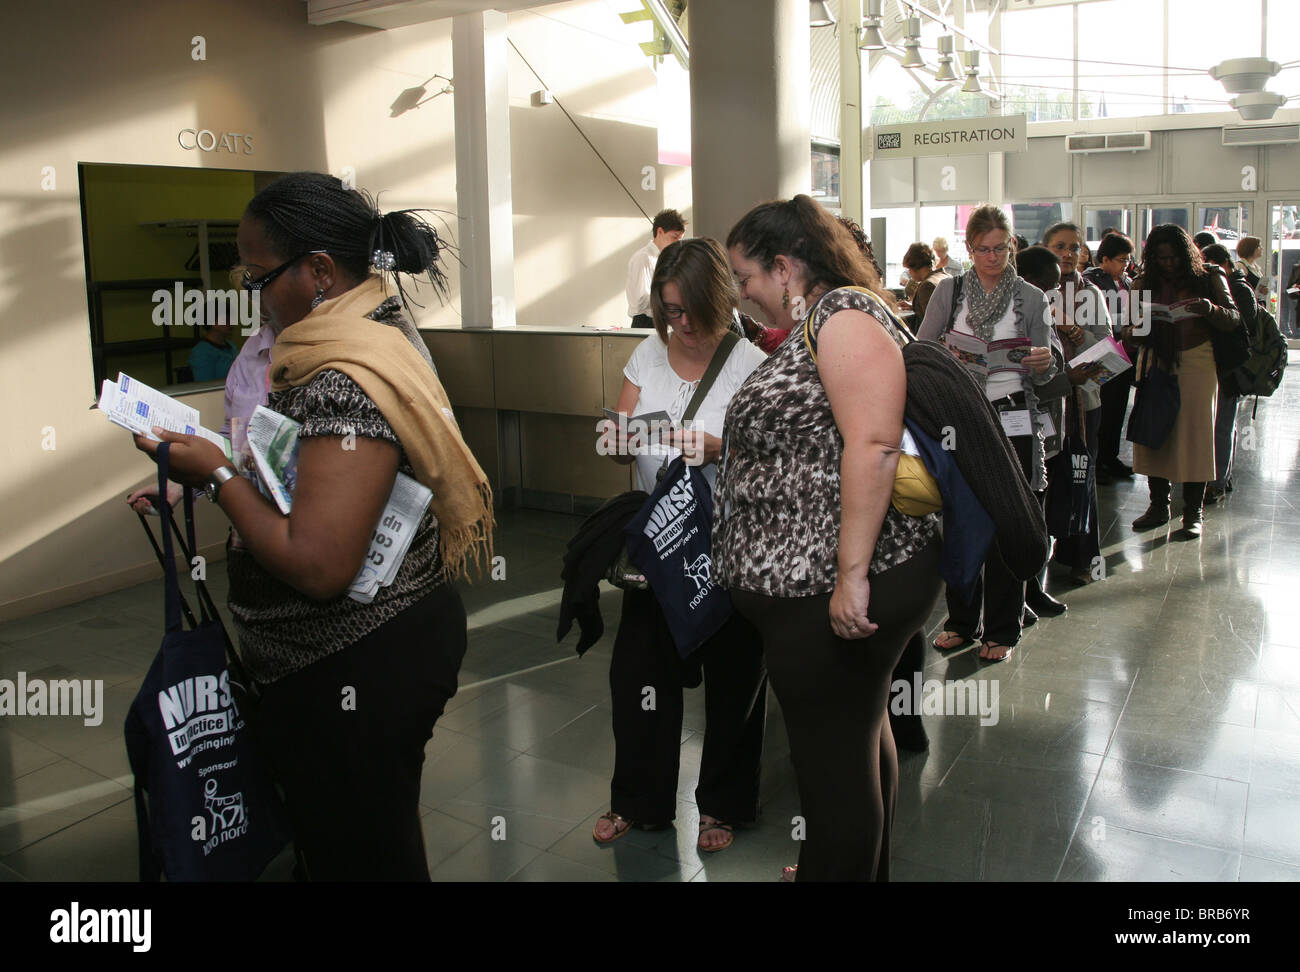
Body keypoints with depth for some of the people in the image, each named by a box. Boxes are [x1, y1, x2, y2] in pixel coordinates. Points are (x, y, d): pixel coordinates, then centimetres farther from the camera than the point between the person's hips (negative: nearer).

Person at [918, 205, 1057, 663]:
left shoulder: (1032, 298, 6)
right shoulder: (948, 290, 7)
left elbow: (1042, 374, 7)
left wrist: (1045, 362, -15)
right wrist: (946, 356, -14)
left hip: (1012, 423, -1)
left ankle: (1002, 630, 15)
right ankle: (961, 622, 20)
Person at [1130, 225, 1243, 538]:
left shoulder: (1208, 280, 3)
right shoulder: (1143, 285, 9)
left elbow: (1234, 319, -2)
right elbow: (1134, 334, 9)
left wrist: (1210, 309, -22)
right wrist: (1144, 321, -14)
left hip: (1196, 362, -2)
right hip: (1155, 362, 2)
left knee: (1194, 432, -3)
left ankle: (1194, 511, 5)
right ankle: (1158, 506, 11)